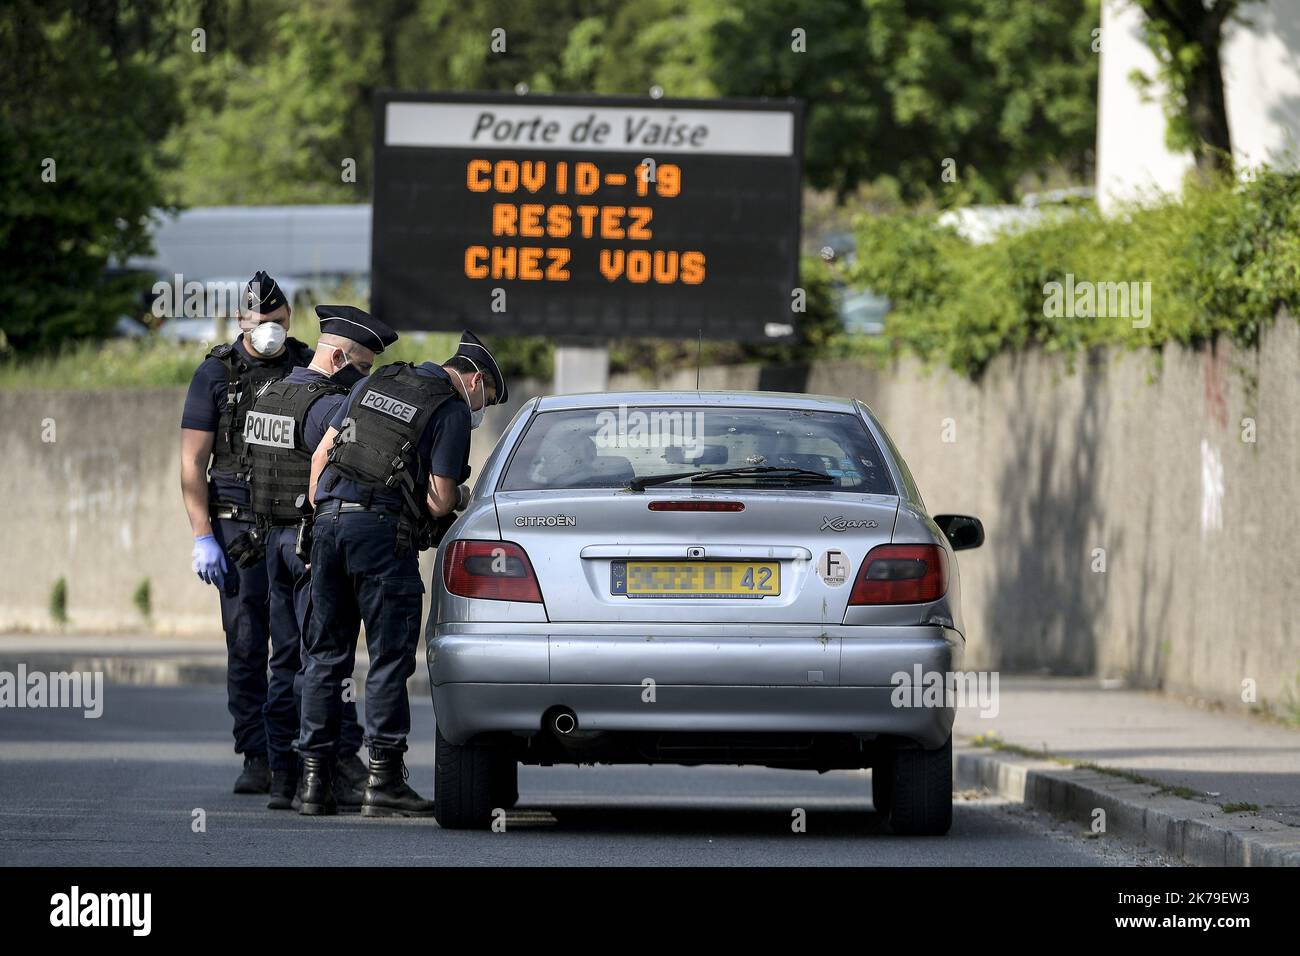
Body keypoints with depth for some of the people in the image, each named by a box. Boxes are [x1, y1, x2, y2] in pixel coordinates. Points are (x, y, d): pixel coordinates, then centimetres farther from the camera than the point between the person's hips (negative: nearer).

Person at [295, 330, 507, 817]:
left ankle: (314, 777, 9)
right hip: (382, 529, -6)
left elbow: (321, 455, 17)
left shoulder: (373, 384, 19)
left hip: (329, 518, 6)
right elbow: (439, 500, -5)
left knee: (326, 655, 10)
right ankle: (383, 780, -2)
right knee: (389, 657, 0)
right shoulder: (452, 411, 0)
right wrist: (460, 498, 18)